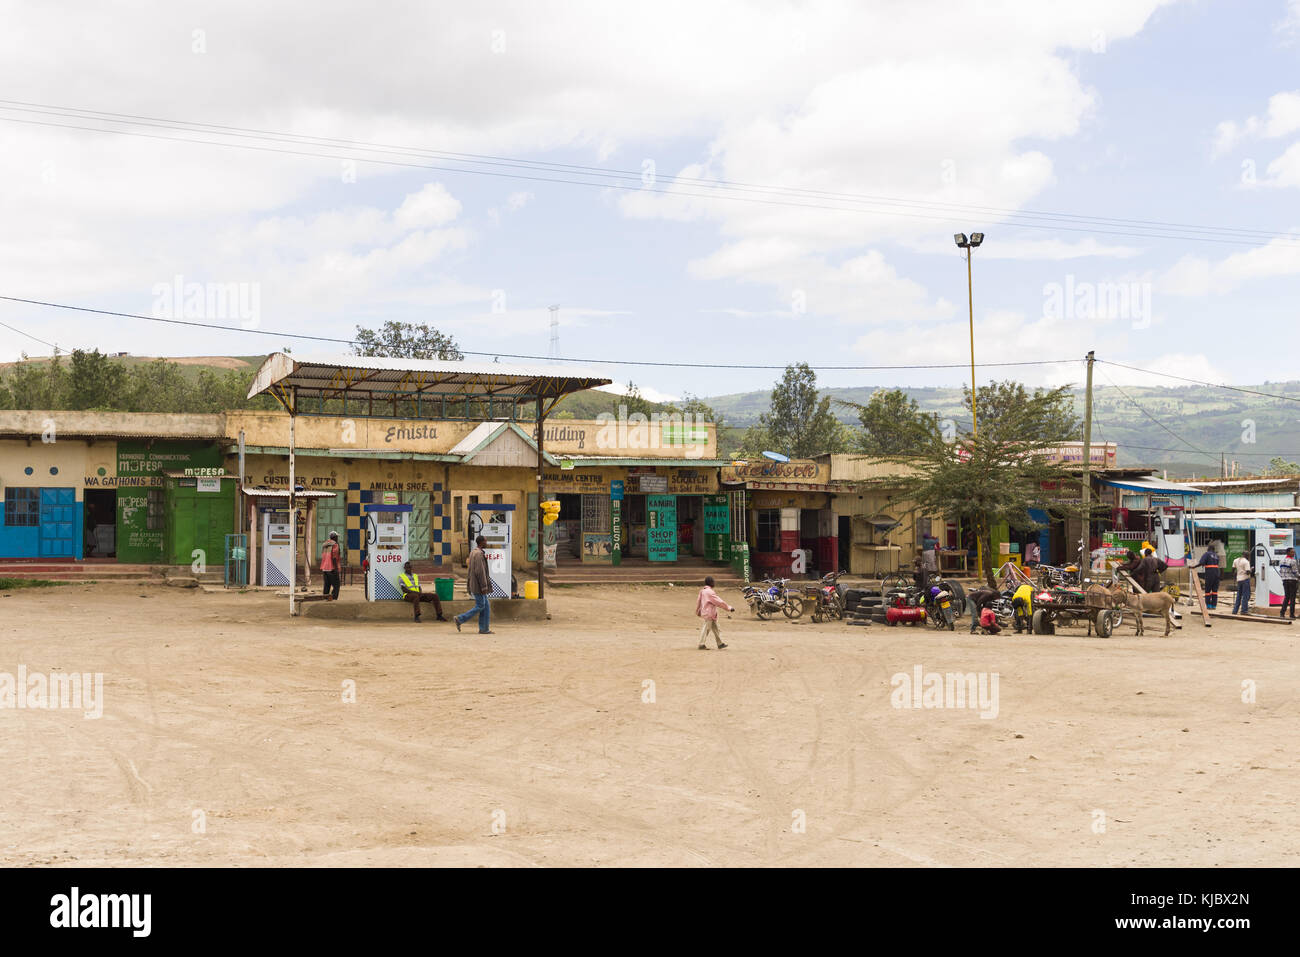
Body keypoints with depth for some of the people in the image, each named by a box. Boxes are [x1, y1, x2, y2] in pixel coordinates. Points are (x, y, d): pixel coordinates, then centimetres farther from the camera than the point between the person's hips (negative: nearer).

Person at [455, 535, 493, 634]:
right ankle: (460, 619, 0)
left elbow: (469, 570, 19)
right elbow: (479, 571, -23)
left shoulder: (473, 553, 14)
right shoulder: (479, 554, -18)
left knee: (486, 606, 9)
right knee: (480, 606, -4)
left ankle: (484, 629, 8)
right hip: (478, 585, -10)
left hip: (474, 585, 10)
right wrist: (484, 586, -21)